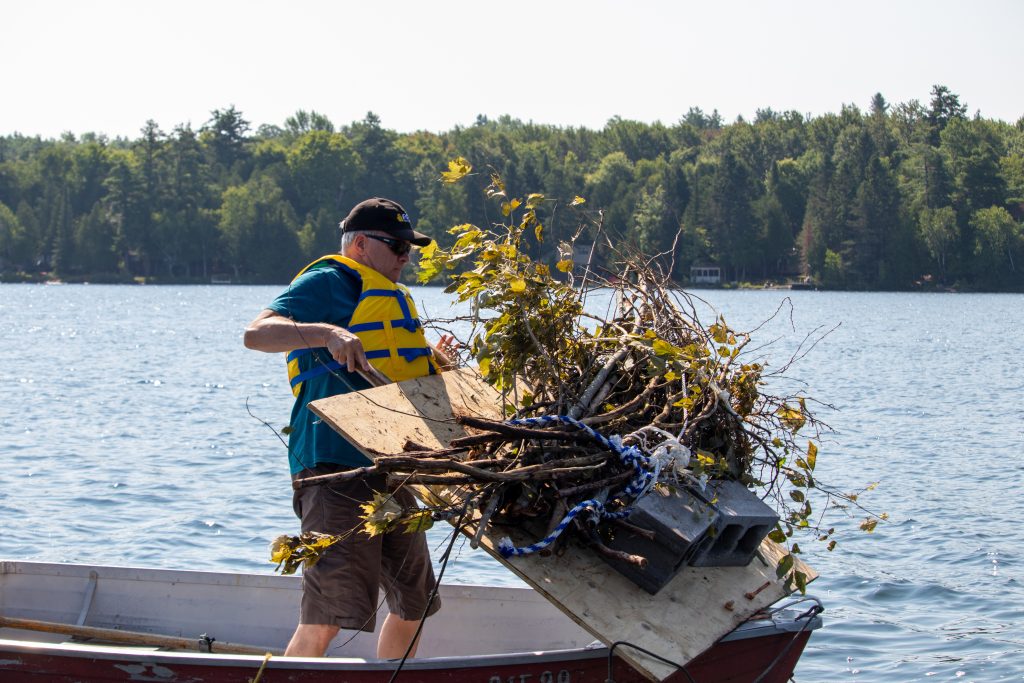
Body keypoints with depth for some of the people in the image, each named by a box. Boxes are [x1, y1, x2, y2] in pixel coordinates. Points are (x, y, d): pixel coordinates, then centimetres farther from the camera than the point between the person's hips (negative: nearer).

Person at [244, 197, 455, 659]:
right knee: (327, 615, -17)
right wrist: (327, 333, -31)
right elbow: (256, 334, -17)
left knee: (414, 603, 17)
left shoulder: (387, 296, 26)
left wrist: (432, 365, 11)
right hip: (336, 464, -10)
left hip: (387, 466, 10)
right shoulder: (329, 282, -3)